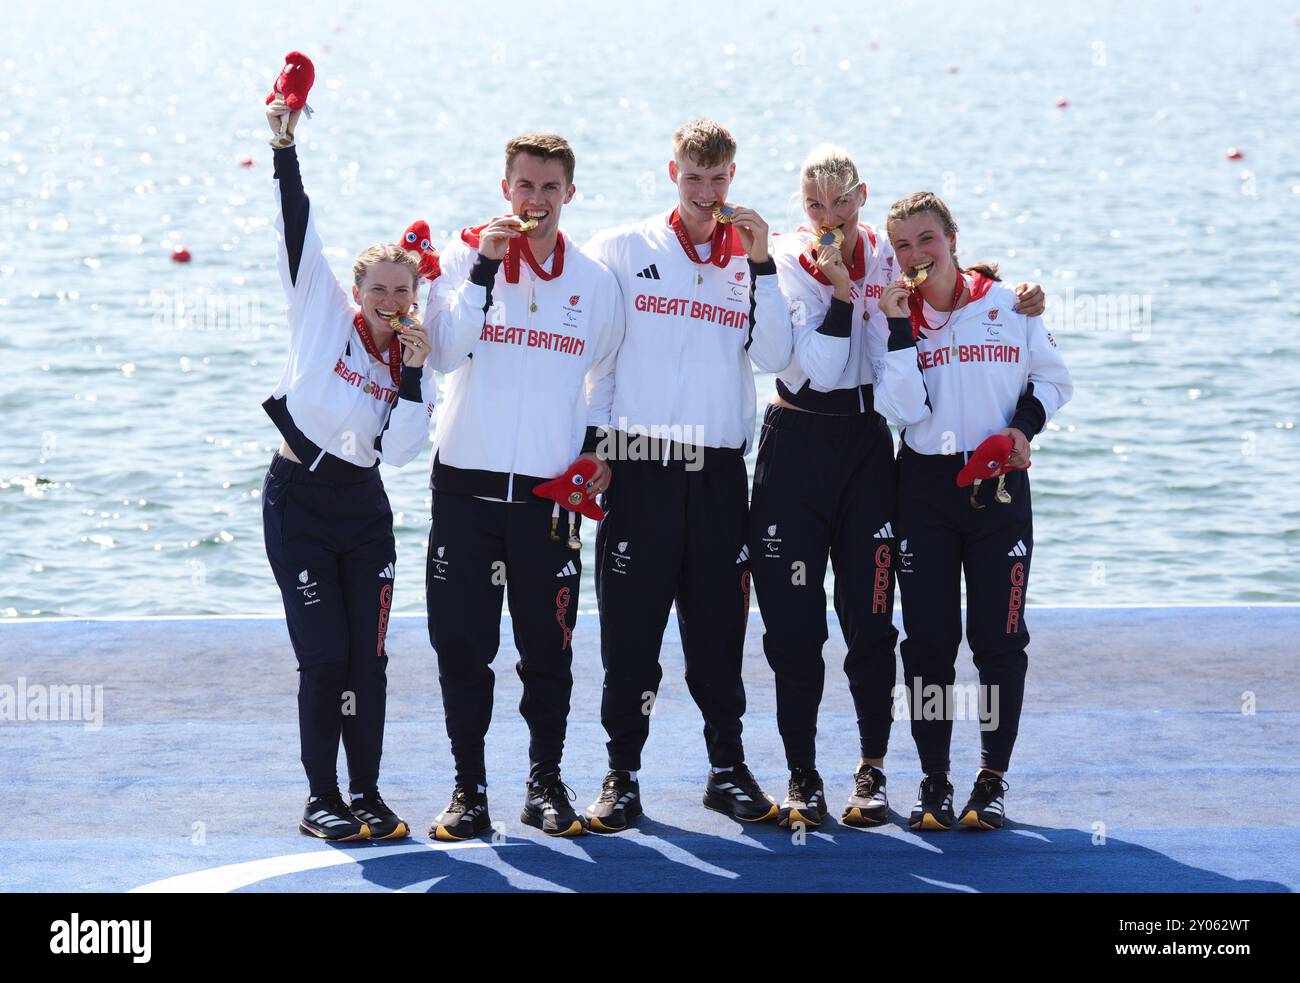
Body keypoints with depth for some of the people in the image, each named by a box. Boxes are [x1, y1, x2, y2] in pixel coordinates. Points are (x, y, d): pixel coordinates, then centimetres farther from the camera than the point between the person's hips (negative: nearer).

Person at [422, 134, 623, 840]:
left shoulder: (592, 281, 7)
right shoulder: (466, 256, 1)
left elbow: (606, 372, 22)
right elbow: (447, 352, -14)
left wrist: (595, 446, 8)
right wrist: (486, 269, -19)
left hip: (551, 490, 1)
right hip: (466, 483, -1)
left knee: (548, 649, 3)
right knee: (462, 644, 1)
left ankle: (546, 784, 16)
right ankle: (469, 789, 10)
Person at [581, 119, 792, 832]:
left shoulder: (748, 257, 12)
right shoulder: (623, 250, 5)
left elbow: (774, 356, -1)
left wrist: (760, 264, -7)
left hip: (719, 469, 2)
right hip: (640, 464, -2)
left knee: (719, 627, 6)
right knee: (630, 627, -2)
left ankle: (727, 767, 16)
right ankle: (622, 777, 5)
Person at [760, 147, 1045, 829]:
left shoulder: (887, 252, 3)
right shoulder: (789, 261, -7)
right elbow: (821, 365, -16)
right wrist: (841, 288, -23)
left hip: (867, 445, 2)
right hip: (796, 443, -2)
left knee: (870, 618, 0)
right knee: (793, 623, -1)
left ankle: (872, 769, 11)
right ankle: (802, 776, 8)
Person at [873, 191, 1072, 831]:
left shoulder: (1006, 305, 1)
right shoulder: (895, 317, 3)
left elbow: (1053, 378, 10)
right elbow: (903, 409, -12)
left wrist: (1026, 424, -7)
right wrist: (902, 329, -16)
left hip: (999, 486, -1)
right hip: (924, 486, 1)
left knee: (999, 638, 0)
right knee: (927, 639, 0)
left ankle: (993, 778, 10)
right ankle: (933, 780, 10)